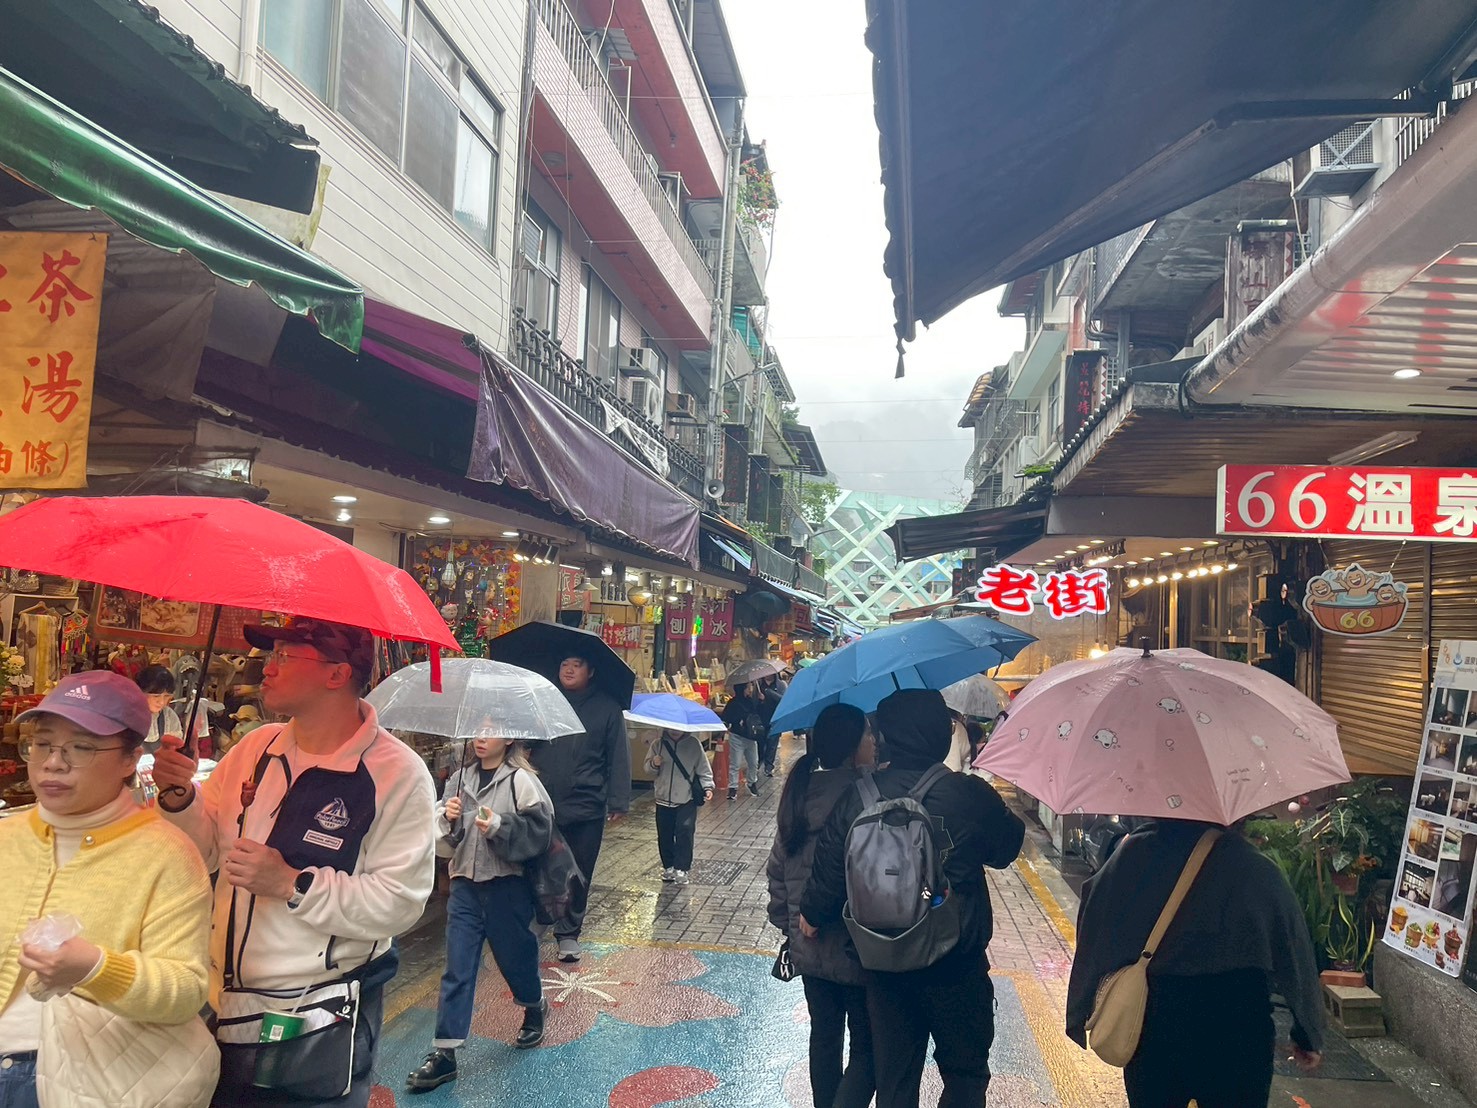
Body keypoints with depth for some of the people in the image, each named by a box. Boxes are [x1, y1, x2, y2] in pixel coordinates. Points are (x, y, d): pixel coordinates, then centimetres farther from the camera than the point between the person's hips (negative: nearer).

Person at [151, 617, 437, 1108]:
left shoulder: (398, 775, -18)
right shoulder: (255, 747, 2)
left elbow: (400, 901, -22)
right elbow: (209, 850, 11)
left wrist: (292, 885, -25)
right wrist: (180, 798, -7)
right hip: (225, 1004, 6)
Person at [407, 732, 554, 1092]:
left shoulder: (521, 780, -9)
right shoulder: (460, 778, 4)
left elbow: (539, 832, -13)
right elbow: (443, 839, 6)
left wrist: (499, 826, -24)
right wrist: (449, 819, -14)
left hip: (507, 885, -3)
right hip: (465, 885, 3)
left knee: (515, 955, 15)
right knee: (457, 970, 3)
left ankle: (534, 1008, 44)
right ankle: (444, 1052, 8)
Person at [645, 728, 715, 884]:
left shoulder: (693, 744, -4)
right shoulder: (658, 743, 0)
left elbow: (703, 768, 1)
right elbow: (647, 767, 7)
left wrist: (708, 787, -11)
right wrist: (653, 764, -16)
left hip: (687, 799, -2)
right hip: (663, 797, 2)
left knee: (685, 830, -14)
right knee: (664, 835, 7)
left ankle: (681, 869, -7)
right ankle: (668, 867, 21)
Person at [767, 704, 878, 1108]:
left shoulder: (797, 794, 2)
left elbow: (777, 866, 8)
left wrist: (786, 922, 18)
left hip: (808, 947, 7)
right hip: (858, 948, -7)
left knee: (824, 1036, 21)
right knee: (868, 1045, 7)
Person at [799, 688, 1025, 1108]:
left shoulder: (857, 797, -11)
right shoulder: (970, 795, -18)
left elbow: (829, 868, -6)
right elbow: (1006, 849, 0)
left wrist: (813, 913, 13)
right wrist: (1003, 813, 19)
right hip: (957, 963, -2)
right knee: (965, 1072, 18)